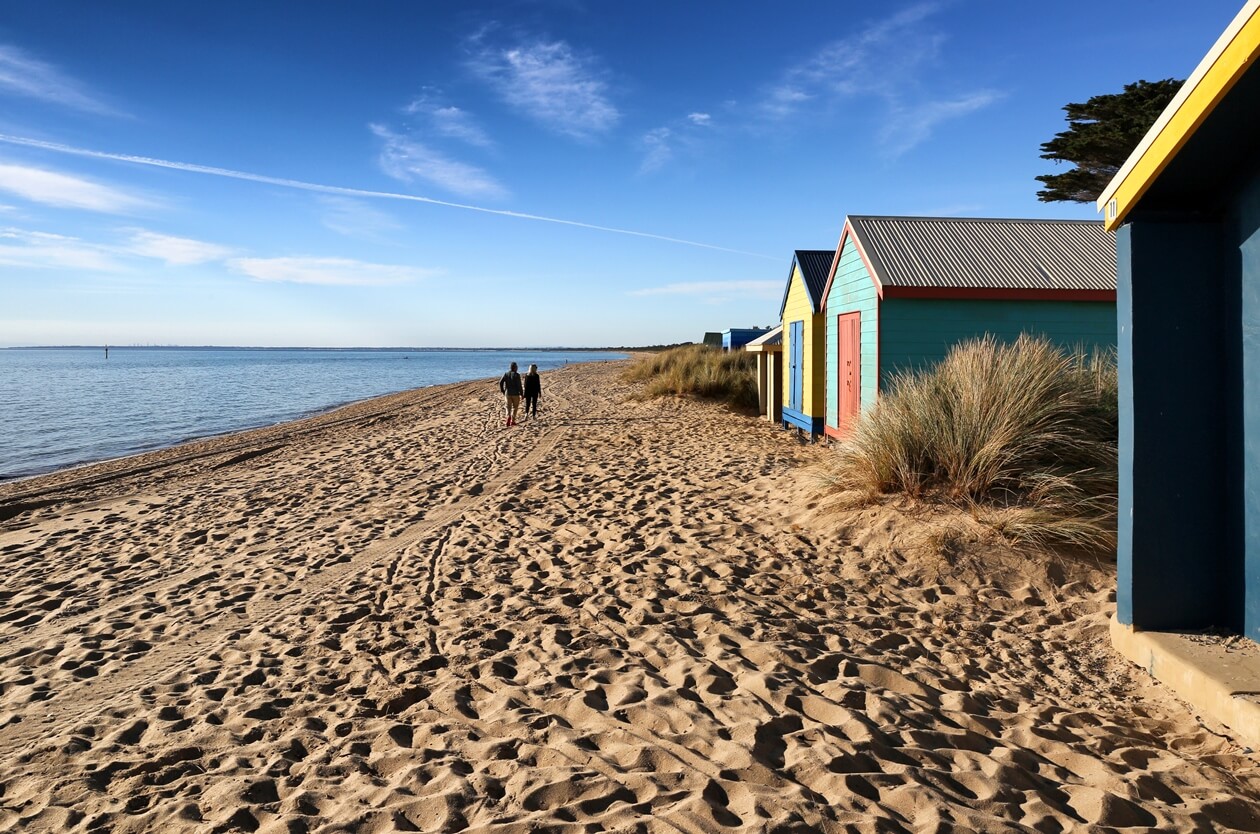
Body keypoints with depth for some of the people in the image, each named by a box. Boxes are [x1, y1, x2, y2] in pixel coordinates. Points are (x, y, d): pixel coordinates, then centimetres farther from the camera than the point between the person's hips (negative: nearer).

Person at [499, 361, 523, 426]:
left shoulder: (506, 374, 2)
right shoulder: (517, 375, -11)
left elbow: (500, 382, -5)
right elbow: (519, 385, -15)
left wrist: (503, 391, 6)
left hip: (507, 393, 3)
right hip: (515, 394, -3)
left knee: (508, 407, 10)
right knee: (514, 407, 13)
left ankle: (508, 421, -9)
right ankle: (512, 421, 11)